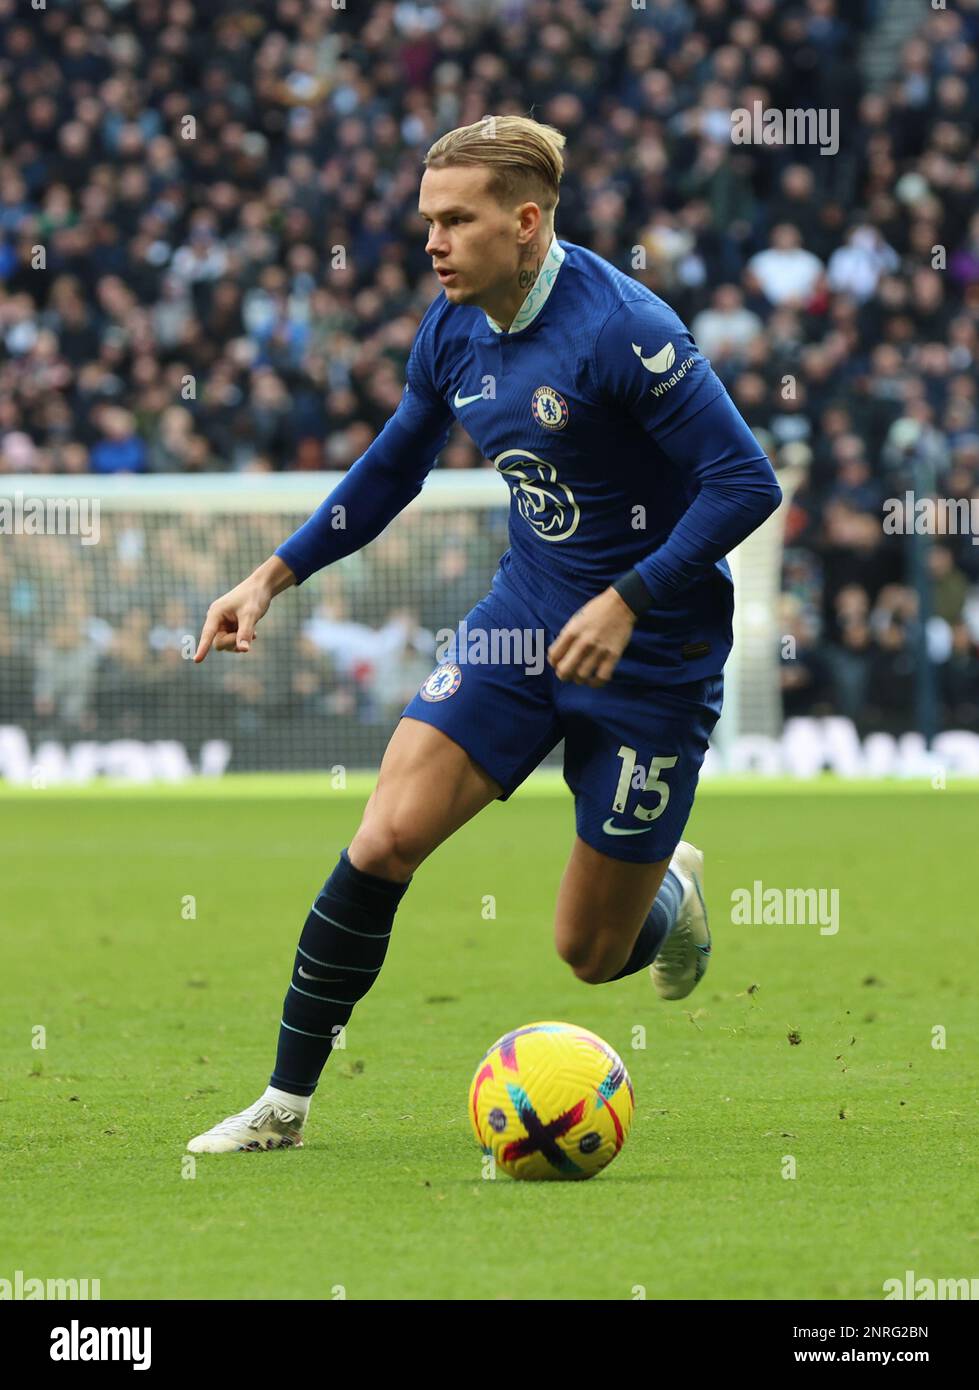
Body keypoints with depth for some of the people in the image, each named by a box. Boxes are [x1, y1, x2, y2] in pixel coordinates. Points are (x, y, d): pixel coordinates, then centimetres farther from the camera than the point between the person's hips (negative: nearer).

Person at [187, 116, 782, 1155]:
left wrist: (627, 602, -28)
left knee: (591, 951, 3)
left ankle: (674, 892, 41)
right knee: (386, 840, -12)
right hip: (523, 620, 5)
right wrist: (275, 574, 9)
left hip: (650, 653, -5)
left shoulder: (621, 329, -23)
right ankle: (285, 1104, -1)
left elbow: (747, 482, -22)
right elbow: (391, 468, 17)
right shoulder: (453, 329, 0)